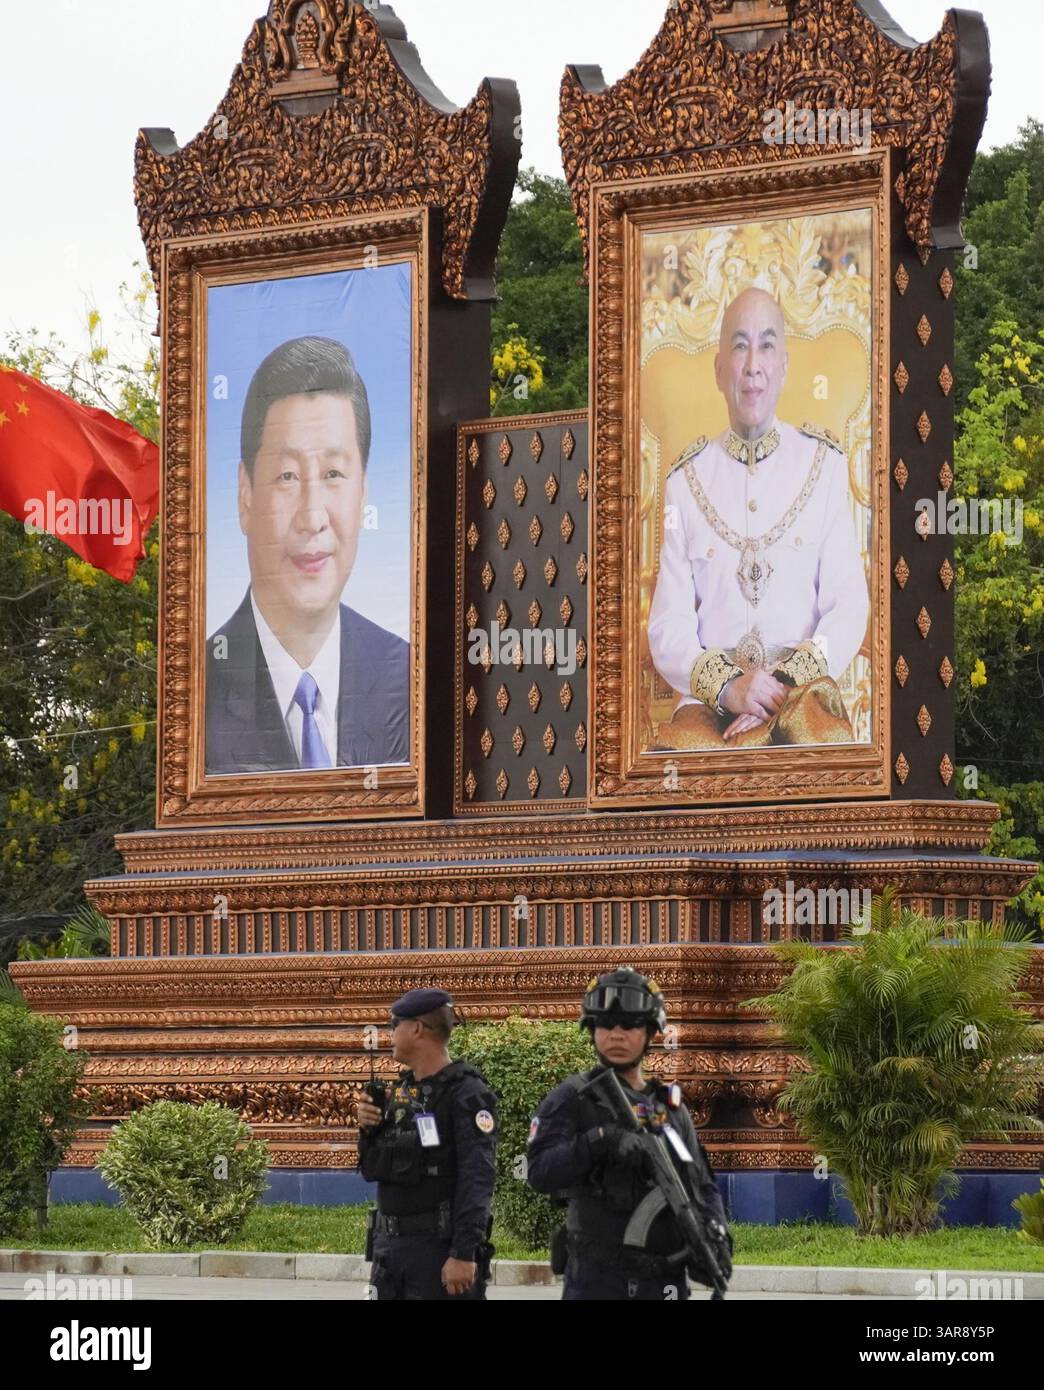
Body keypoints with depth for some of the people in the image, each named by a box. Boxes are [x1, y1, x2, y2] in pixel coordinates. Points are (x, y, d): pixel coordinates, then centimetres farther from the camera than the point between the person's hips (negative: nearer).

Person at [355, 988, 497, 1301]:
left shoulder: (465, 1093, -11)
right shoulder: (401, 1092, 14)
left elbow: (477, 1180, -19)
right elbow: (371, 1169, 21)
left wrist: (464, 1253, -25)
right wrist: (367, 1130, 0)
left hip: (440, 1248, -9)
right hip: (390, 1243, 9)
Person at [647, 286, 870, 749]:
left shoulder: (824, 464, 11)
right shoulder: (686, 480, 11)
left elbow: (850, 606, 4)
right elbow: (667, 629, 5)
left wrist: (789, 679, -13)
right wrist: (727, 686, -14)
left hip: (801, 689, 0)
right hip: (709, 702, 0)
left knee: (820, 725, -35)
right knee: (677, 743, -34)